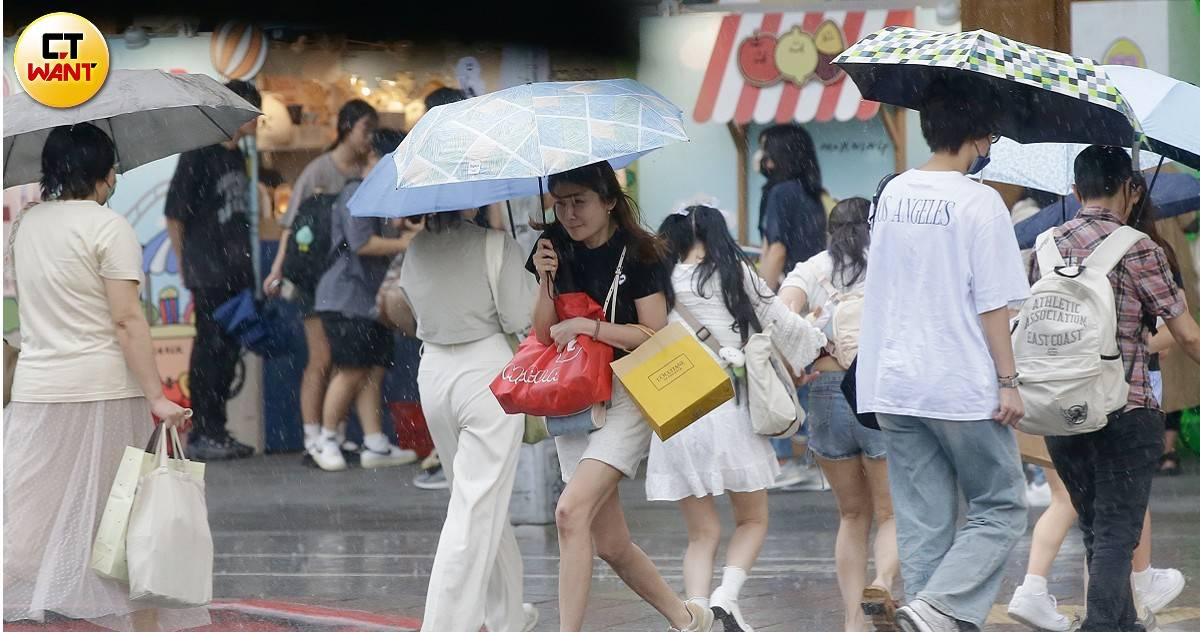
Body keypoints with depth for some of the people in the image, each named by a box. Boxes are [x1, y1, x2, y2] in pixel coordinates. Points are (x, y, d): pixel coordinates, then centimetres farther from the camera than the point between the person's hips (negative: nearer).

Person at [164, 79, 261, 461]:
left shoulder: (236, 157, 15)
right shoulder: (199, 155, -9)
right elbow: (174, 213, -8)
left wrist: (246, 264, 16)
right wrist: (187, 264, -4)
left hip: (237, 272, 8)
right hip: (209, 275, -8)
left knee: (229, 350, 9)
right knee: (210, 349, -7)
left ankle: (217, 431, 16)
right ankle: (201, 435, -4)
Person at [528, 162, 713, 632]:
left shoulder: (639, 253, -7)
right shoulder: (555, 249, 7)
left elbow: (654, 335, -10)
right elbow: (543, 335, 5)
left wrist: (588, 326, -17)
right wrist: (545, 283, -11)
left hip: (627, 395, -6)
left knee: (572, 511, -24)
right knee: (609, 544, 7)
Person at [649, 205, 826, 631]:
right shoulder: (735, 274, 2)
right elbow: (781, 323, 11)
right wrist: (821, 345, 26)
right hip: (730, 410, -2)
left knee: (702, 533, 10)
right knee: (752, 520, 14)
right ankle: (727, 593, -10)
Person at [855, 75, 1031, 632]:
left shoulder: (893, 194, 8)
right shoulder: (979, 202, -12)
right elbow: (992, 304, -13)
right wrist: (1007, 381, -9)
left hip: (893, 386, 6)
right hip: (963, 388, -6)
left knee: (922, 522, 9)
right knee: (1000, 511, 4)